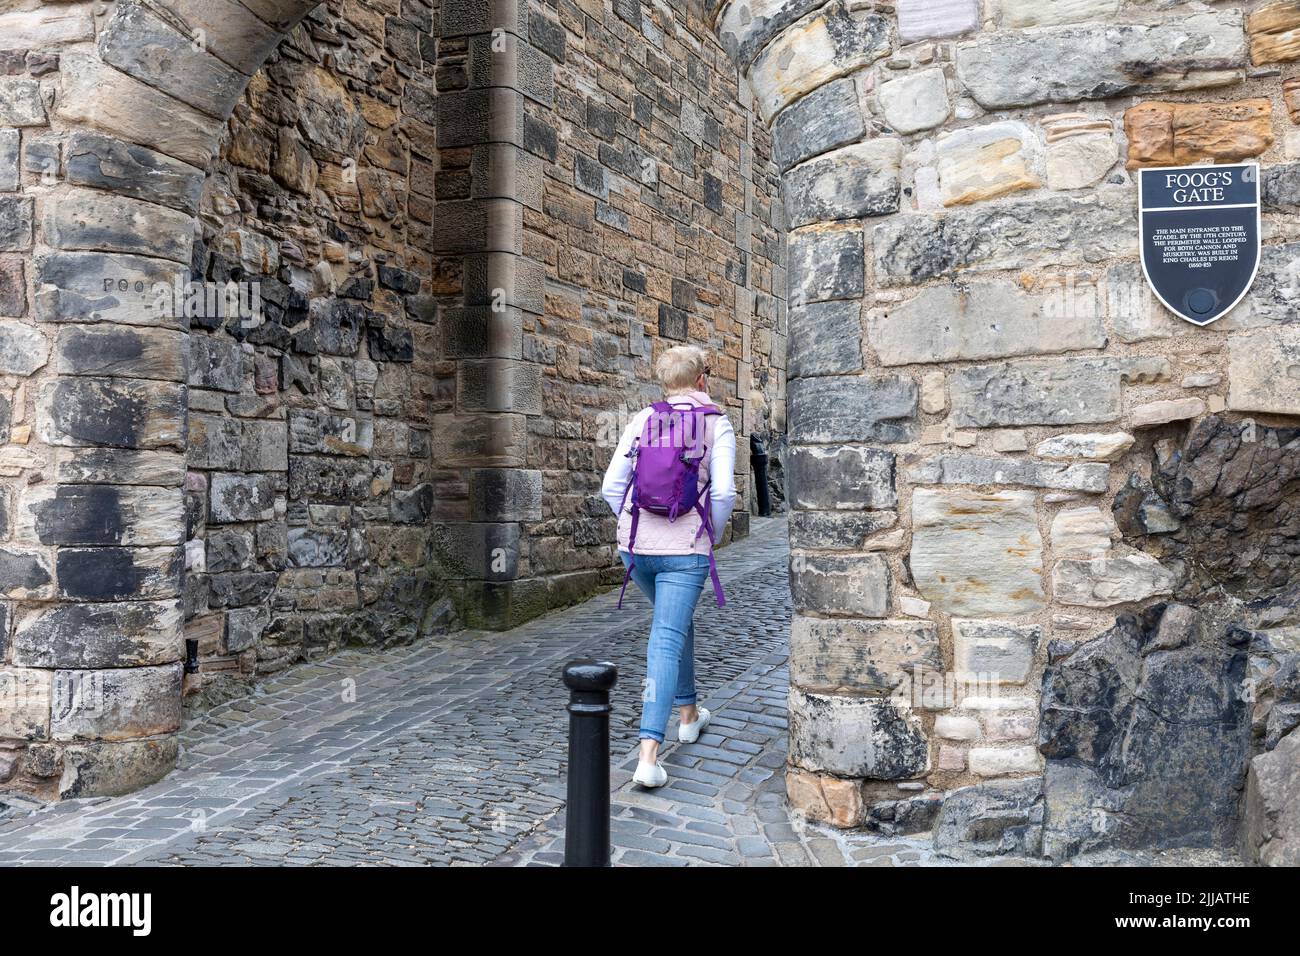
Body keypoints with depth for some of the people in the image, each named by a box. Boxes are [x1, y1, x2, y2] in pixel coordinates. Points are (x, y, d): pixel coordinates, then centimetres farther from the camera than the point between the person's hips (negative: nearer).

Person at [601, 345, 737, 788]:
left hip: (635, 544, 4)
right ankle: (649, 754, -14)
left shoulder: (641, 420, 5)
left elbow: (611, 487, 2)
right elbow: (723, 492, -12)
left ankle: (688, 714, 42)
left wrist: (638, 528, 14)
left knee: (675, 622, 26)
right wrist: (711, 537, 4)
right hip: (685, 550, -4)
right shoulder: (717, 423, -3)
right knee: (666, 642, -4)